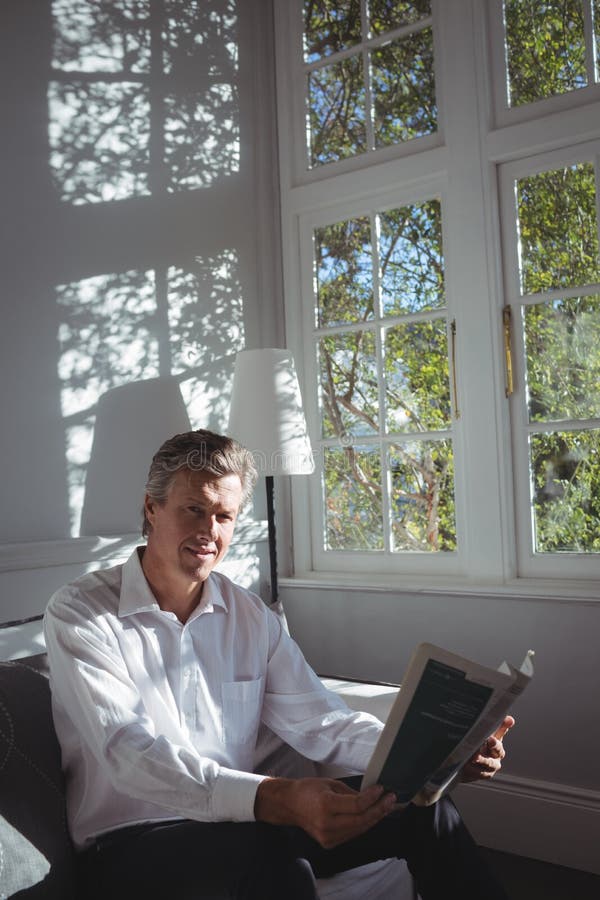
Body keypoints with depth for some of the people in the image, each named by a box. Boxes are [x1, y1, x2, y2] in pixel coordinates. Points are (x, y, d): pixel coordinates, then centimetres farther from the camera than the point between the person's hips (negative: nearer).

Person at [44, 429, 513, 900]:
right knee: (270, 850, -35)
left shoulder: (252, 615, 7)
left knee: (422, 805, -11)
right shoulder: (79, 614, -11)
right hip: (130, 844, -4)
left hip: (238, 823, 5)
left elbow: (320, 723, 2)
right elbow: (130, 754, -25)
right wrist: (274, 799, -40)